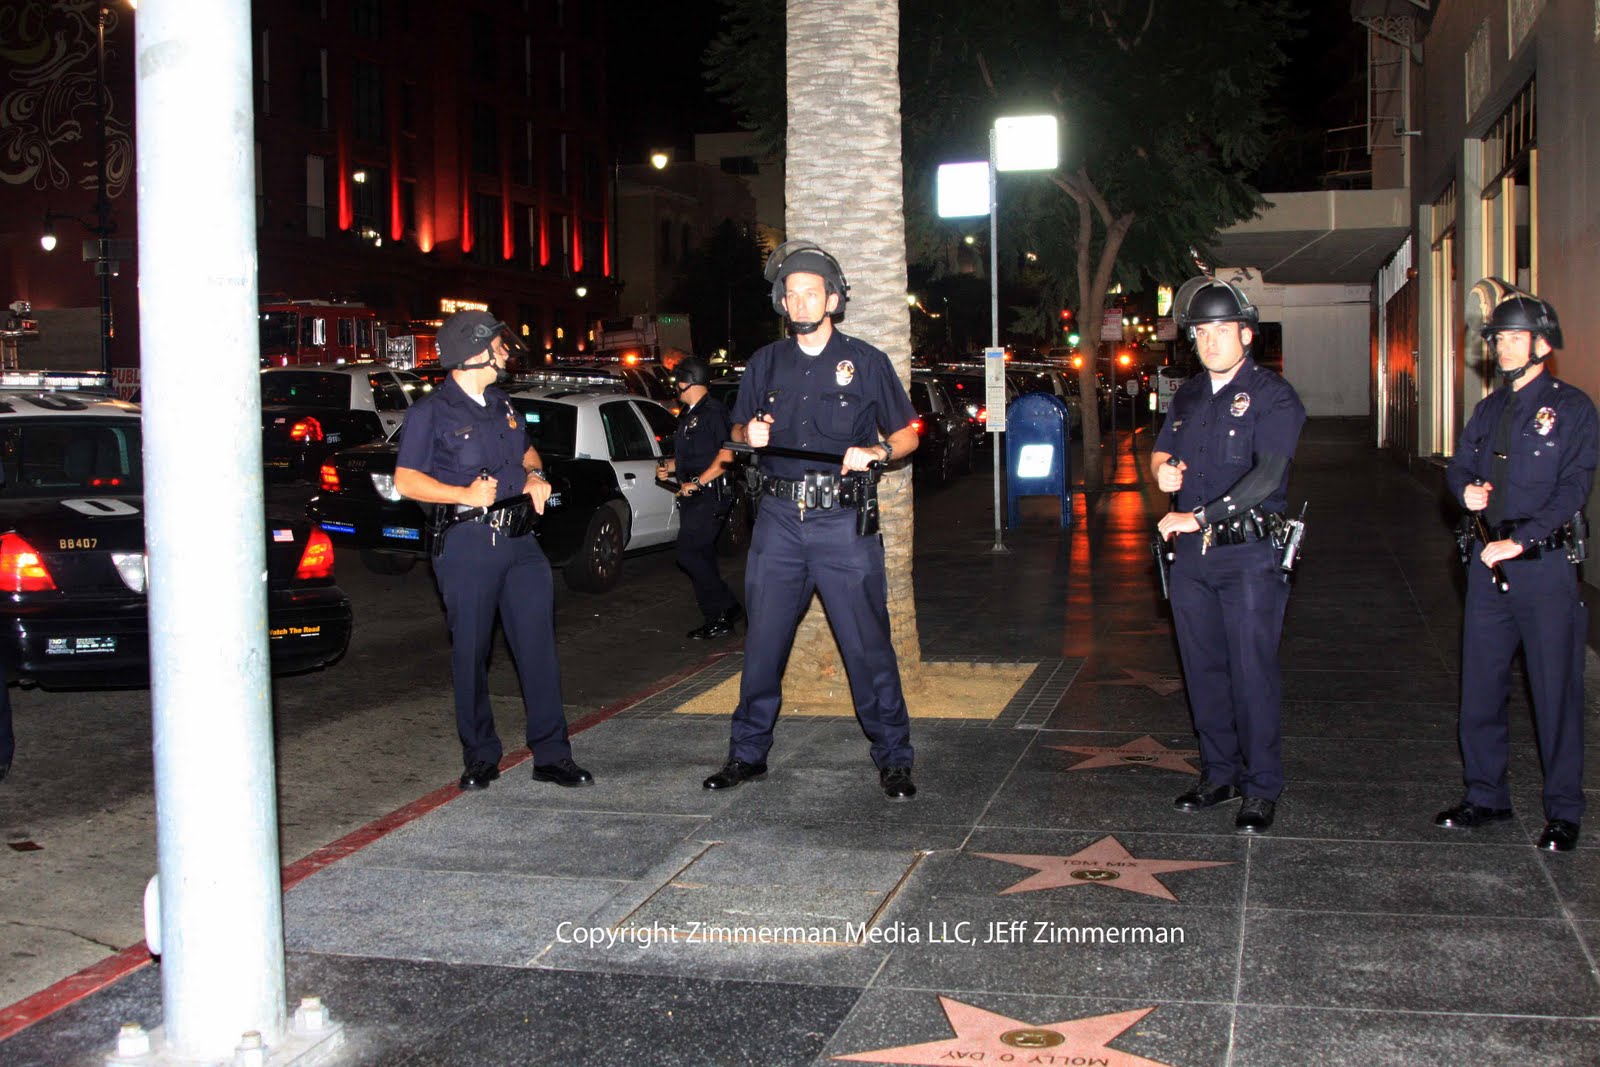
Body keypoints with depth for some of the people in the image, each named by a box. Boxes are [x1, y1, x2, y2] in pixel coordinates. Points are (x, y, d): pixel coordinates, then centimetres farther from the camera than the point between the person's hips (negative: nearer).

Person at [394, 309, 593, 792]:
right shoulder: (431, 412, -4)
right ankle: (480, 757, 16)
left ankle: (551, 754, 6)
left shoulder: (502, 405, 17)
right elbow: (406, 480, -7)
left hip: (518, 538, 6)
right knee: (471, 652, 3)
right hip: (466, 544, -5)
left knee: (539, 644, 0)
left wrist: (535, 476, 9)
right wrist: (465, 494, -19)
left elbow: (526, 450, 32)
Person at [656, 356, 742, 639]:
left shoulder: (713, 411, -11)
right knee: (701, 556, 9)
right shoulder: (688, 415, 19)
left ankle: (727, 609, -7)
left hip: (710, 495, -10)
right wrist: (670, 465, 13)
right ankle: (716, 618, 16)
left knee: (689, 553, -14)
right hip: (693, 496, 10)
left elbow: (725, 456, -19)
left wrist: (696, 483, -20)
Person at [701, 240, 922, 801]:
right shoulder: (766, 363, 13)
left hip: (844, 523, -3)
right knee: (762, 643, 5)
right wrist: (750, 434, -2)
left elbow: (907, 434, 8)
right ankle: (748, 752, 18)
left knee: (867, 645, -2)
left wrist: (875, 452, -13)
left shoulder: (864, 361, 5)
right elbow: (739, 431, 21)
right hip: (778, 520, 3)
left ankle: (893, 759, 8)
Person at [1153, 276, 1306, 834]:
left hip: (1249, 556, -6)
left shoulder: (1272, 395, -8)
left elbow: (1268, 474, -19)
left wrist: (1199, 517, -25)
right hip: (1191, 556, 6)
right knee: (1203, 669, 11)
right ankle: (1218, 774, 24)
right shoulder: (1188, 395, 14)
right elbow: (1162, 449, 25)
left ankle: (1261, 788, 7)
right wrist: (1163, 470, 0)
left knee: (1252, 673, -3)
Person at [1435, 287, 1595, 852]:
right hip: (1489, 562, 6)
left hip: (1545, 564, -6)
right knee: (1480, 685, 10)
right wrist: (1467, 490, -2)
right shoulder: (1489, 410, 15)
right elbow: (1458, 465, 22)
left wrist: (1520, 540, -20)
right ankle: (1486, 795, 22)